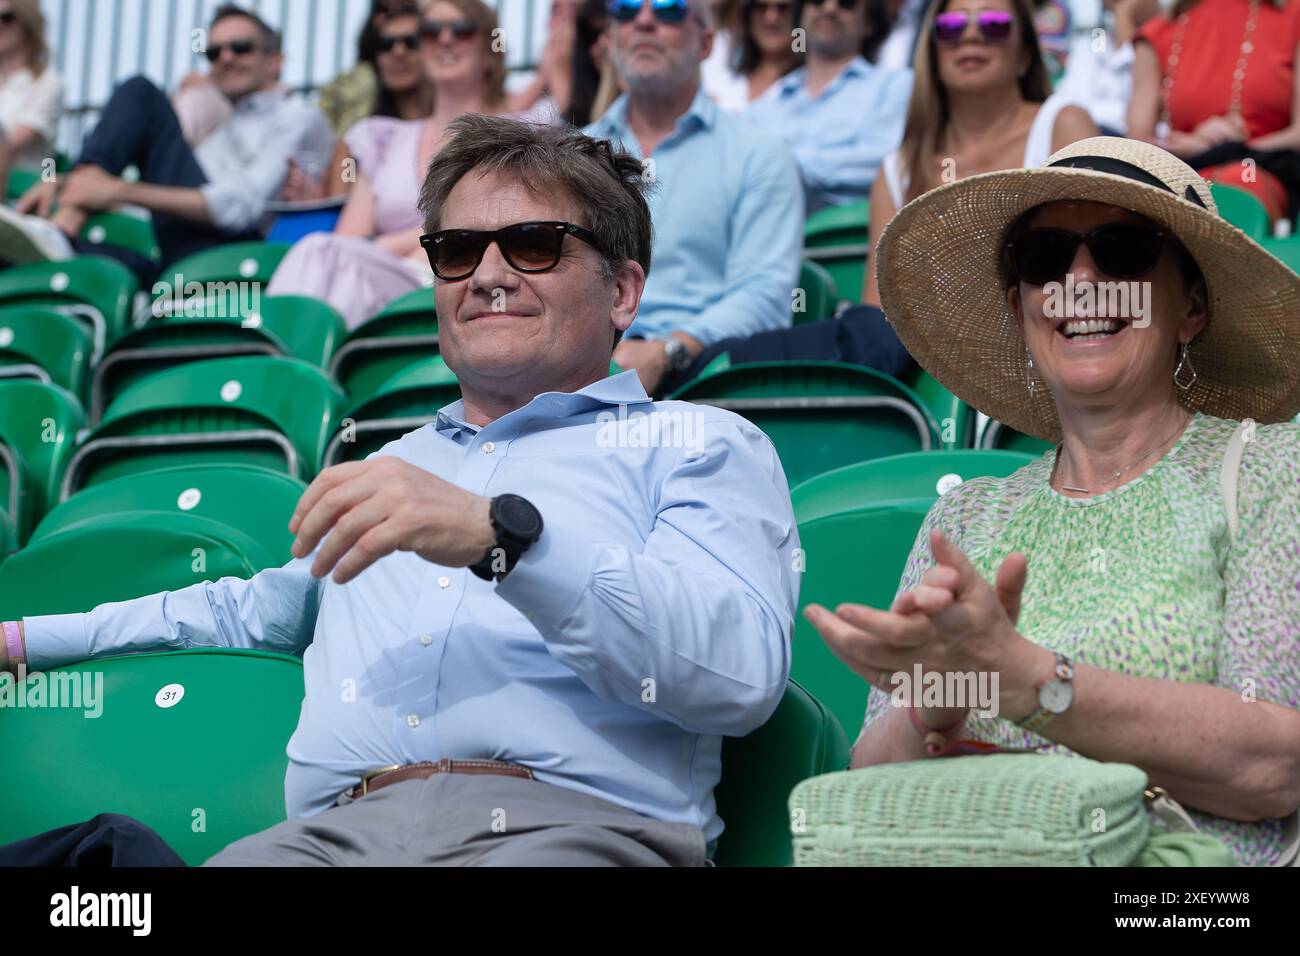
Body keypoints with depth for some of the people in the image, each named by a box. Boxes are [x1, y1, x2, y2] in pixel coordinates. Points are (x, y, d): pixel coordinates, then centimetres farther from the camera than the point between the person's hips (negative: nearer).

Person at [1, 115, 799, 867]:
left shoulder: (701, 444, 12)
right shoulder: (397, 464, 34)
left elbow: (746, 673, -7)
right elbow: (260, 610, 49)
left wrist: (503, 536, -15)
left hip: (573, 824, -5)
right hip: (336, 829, 5)